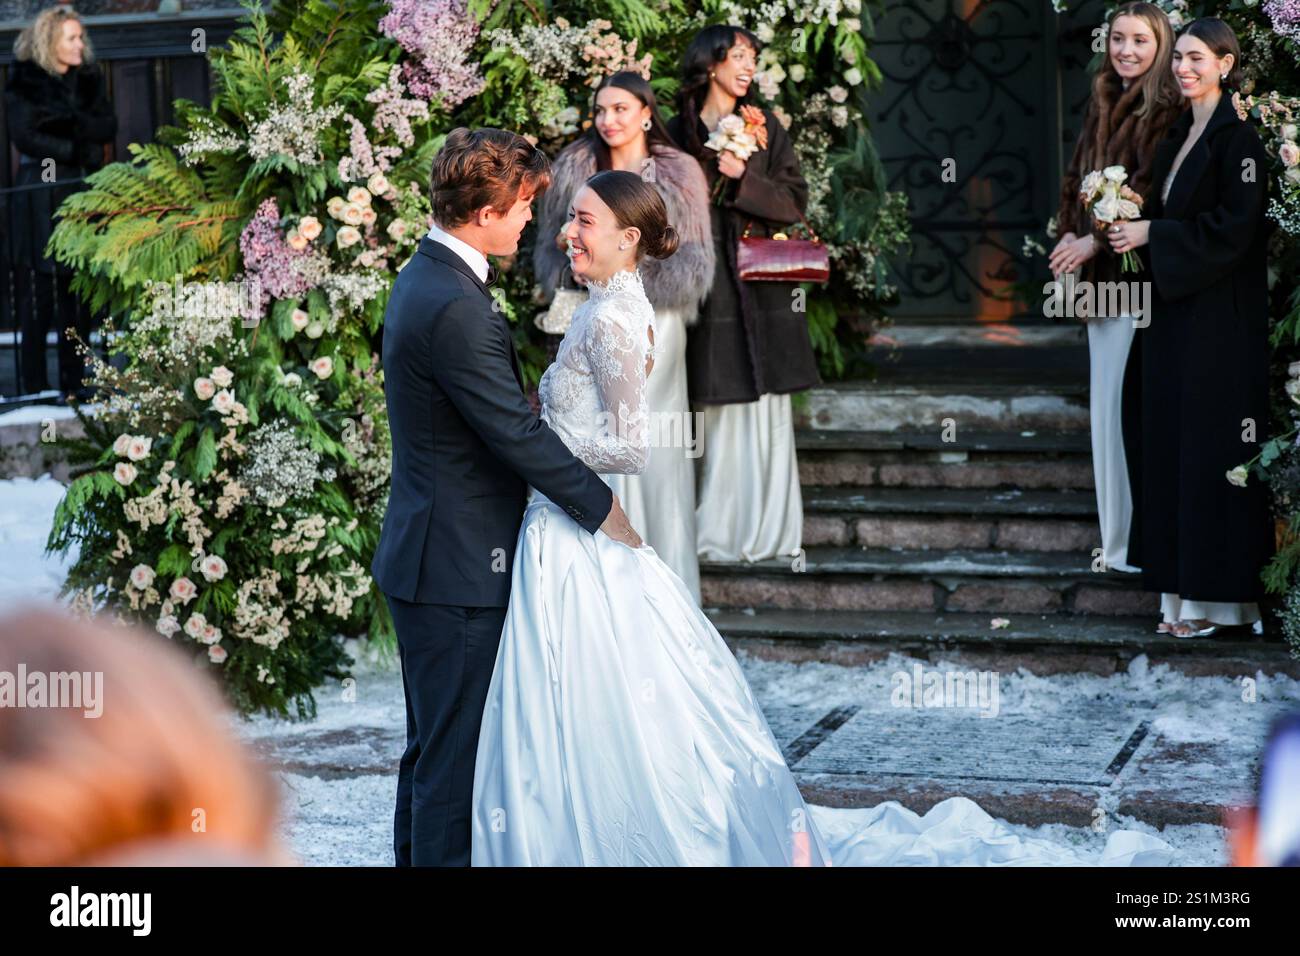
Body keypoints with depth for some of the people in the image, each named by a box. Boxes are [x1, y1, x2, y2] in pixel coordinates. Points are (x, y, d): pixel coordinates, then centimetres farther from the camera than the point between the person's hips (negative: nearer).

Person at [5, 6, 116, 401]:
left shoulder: (88, 79, 13)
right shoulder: (24, 82, 0)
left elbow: (108, 127, 3)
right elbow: (26, 136, -9)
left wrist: (67, 121, -12)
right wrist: (77, 151, -10)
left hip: (81, 191, 4)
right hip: (39, 195, -4)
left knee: (78, 292, 2)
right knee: (38, 291, -6)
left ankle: (74, 382, 8)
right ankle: (33, 386, -3)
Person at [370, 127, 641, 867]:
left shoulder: (426, 279, 10)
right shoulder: (455, 308, -23)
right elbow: (517, 432, -20)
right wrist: (602, 508, -11)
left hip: (427, 556, 11)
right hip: (458, 565, -11)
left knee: (433, 746, 19)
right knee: (455, 754, -3)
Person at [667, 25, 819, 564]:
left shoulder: (765, 127, 9)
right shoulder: (678, 132, 4)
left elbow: (795, 201, 3)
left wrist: (742, 179, -10)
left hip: (760, 282, 2)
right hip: (705, 285, -2)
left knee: (765, 411, 1)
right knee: (717, 412, -2)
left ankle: (766, 530, 6)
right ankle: (720, 532, 4)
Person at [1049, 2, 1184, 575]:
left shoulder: (1169, 110, -10)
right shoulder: (1103, 105, 15)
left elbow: (1153, 191, -17)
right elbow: (1077, 177, 18)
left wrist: (1095, 241, -16)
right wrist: (1069, 234, 3)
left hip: (1142, 272, -8)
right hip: (1101, 274, 8)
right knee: (1107, 403, 11)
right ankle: (1118, 537, 19)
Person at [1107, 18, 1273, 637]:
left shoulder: (1238, 137, -11)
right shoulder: (1177, 138, 15)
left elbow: (1234, 228, -18)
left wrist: (1151, 234, -16)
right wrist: (1128, 227, 3)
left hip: (1219, 318, -9)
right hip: (1175, 310, 9)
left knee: (1212, 444, -5)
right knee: (1172, 442, 8)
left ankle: (1218, 596, 1)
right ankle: (1184, 591, 13)